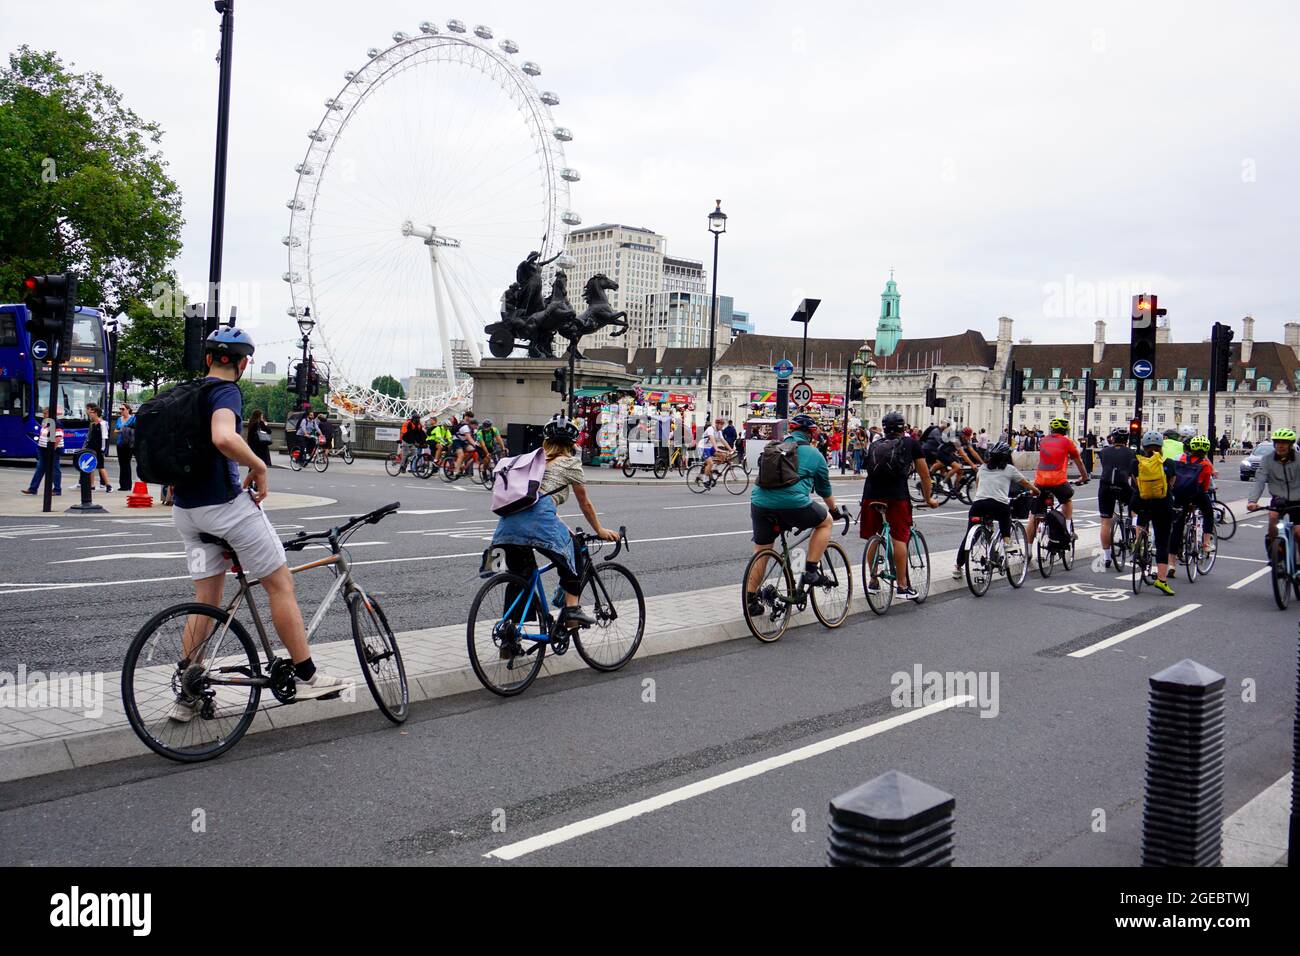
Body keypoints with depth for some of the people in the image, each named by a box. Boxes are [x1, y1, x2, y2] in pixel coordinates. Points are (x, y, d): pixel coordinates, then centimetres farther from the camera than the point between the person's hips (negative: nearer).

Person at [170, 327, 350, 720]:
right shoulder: (226, 391, -12)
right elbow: (223, 438, -33)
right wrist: (259, 466, -18)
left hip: (186, 509, 8)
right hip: (224, 504, -8)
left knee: (206, 600, 14)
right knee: (281, 585, 3)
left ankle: (188, 695, 17)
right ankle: (306, 677, 7)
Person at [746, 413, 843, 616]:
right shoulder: (815, 454, 12)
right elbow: (825, 490, 23)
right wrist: (834, 510, 41)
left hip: (760, 502, 4)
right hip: (792, 503, -4)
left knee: (761, 550, 18)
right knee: (826, 522, 20)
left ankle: (751, 600, 20)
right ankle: (810, 571, 14)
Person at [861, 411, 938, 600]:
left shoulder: (874, 445, 23)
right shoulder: (911, 443, 15)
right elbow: (924, 474, 18)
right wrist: (929, 499, 30)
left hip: (871, 494, 3)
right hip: (897, 495, -3)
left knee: (872, 538, 14)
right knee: (899, 538, 1)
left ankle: (873, 581, 24)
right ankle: (903, 586, 4)